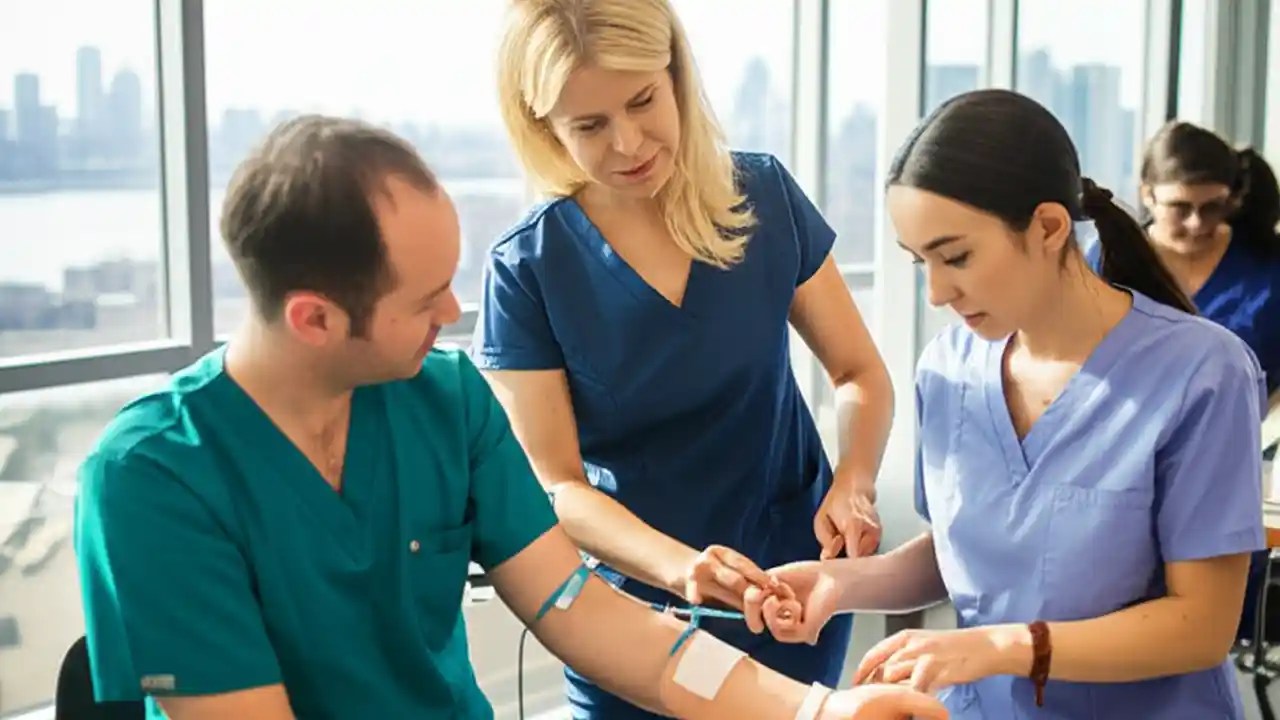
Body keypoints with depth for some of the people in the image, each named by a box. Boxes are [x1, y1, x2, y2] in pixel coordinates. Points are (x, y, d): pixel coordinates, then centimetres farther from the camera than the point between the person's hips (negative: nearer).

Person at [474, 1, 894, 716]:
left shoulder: (765, 197, -8)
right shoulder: (526, 270, -14)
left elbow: (862, 375, 0)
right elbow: (557, 486, -15)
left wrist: (854, 485, -19)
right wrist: (682, 567, -31)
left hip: (796, 586, 2)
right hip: (636, 608, -2)